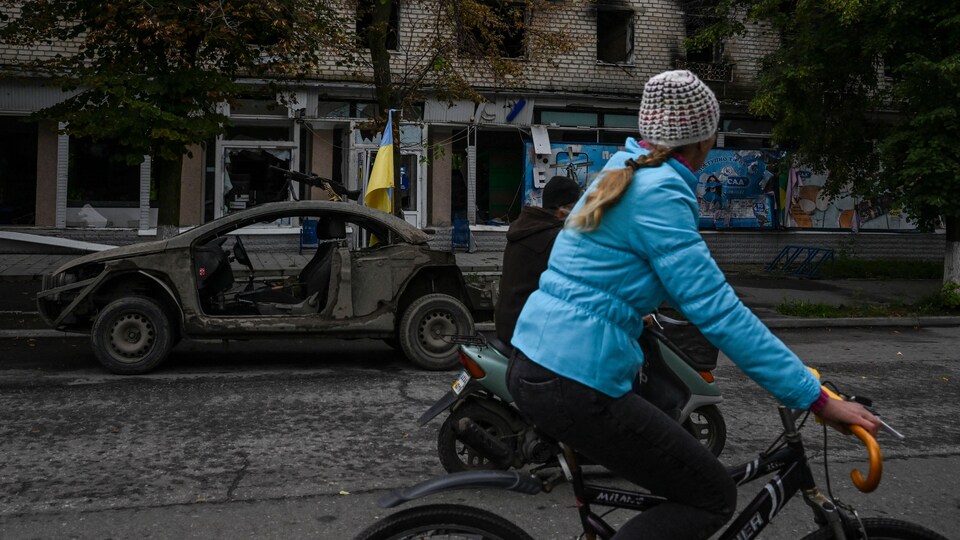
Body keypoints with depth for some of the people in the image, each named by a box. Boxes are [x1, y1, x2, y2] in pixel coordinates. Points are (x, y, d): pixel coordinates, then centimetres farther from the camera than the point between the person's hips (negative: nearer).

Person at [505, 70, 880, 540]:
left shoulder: (623, 174, 13)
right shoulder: (659, 193, -15)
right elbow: (717, 312, -19)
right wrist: (817, 398, -16)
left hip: (531, 364, 10)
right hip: (576, 386, -10)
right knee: (713, 499, 3)